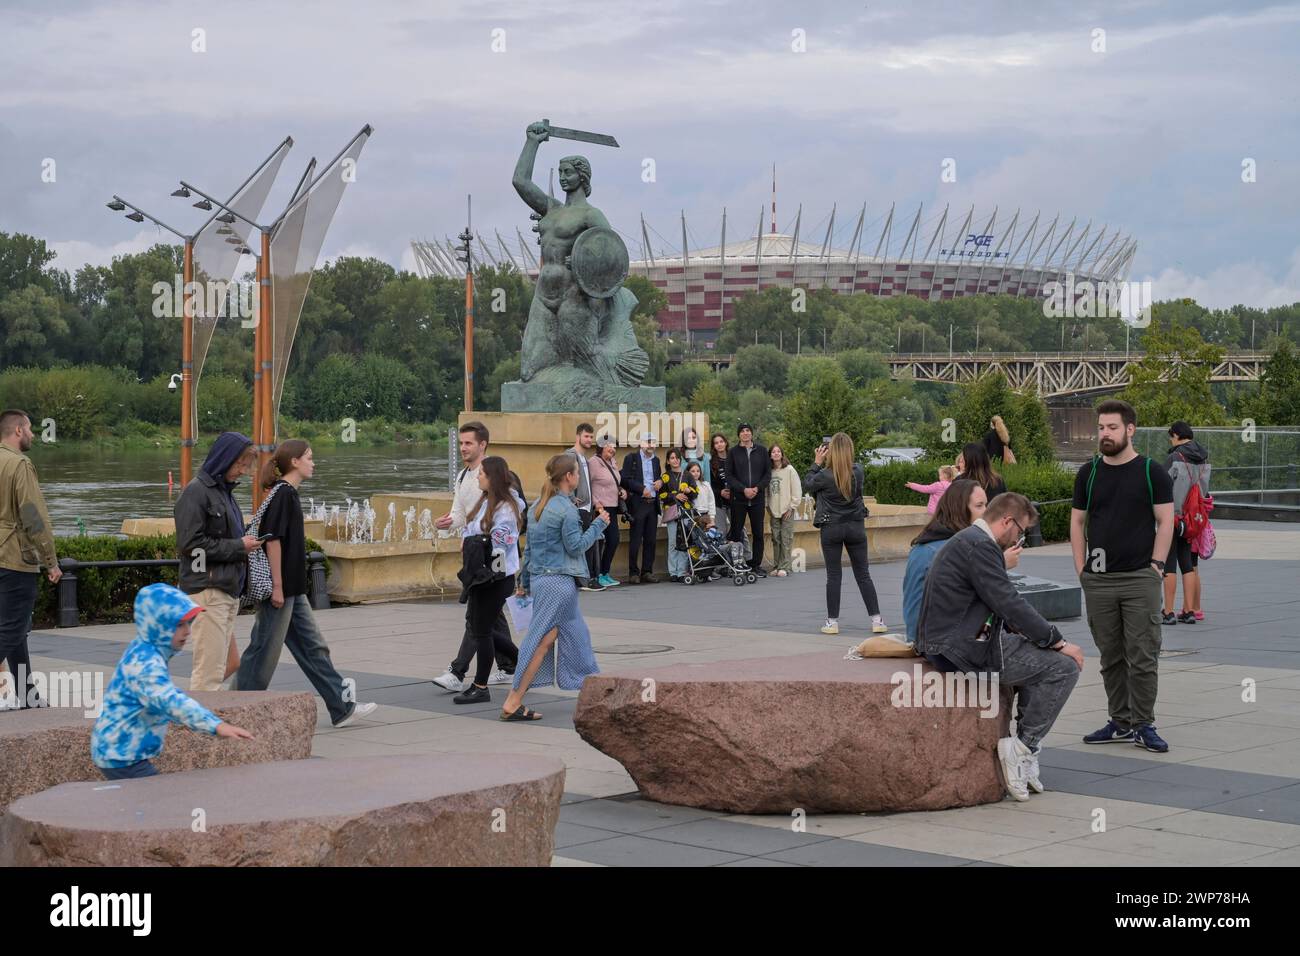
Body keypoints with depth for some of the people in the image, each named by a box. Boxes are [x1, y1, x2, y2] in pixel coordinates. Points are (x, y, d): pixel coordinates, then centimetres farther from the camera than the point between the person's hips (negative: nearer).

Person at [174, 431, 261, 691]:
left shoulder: (224, 491, 17)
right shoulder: (196, 492, -10)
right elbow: (190, 543, -17)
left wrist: (246, 542, 5)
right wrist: (239, 547, -12)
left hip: (228, 590, 9)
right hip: (207, 590, -9)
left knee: (231, 664, 13)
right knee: (211, 670, -8)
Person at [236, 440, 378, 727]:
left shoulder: (289, 493, 14)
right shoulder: (282, 494, -15)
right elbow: (272, 539, -20)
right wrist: (277, 586, -20)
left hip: (293, 590, 10)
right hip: (280, 589, -10)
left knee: (313, 648, 11)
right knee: (265, 650, -1)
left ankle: (342, 707, 14)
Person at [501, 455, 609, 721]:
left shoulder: (540, 506, 13)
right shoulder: (566, 508, -13)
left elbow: (528, 547, 16)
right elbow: (576, 546, -13)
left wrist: (525, 582, 22)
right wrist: (599, 524, -2)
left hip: (539, 578, 9)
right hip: (558, 581, -9)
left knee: (576, 636, 16)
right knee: (542, 639, -7)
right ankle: (512, 704, -9)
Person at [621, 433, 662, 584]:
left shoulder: (656, 460, 17)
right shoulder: (631, 458, -1)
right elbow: (625, 480, -8)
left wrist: (661, 482, 2)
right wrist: (642, 489, -16)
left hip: (653, 505, 6)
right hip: (637, 505, -6)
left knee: (650, 541, 6)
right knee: (635, 541, -3)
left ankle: (647, 572, 11)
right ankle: (633, 573, 2)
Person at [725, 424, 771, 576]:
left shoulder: (761, 451, 7)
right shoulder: (733, 452, 4)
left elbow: (768, 473, 6)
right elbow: (729, 476, 0)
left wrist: (757, 488, -9)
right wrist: (743, 489, -12)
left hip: (758, 498, 1)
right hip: (738, 499, -1)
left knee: (758, 532, 4)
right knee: (736, 532, -1)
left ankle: (756, 565, 11)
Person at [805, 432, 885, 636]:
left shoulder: (825, 475, -16)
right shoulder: (858, 472, -7)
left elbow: (807, 485, 2)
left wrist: (817, 463, 5)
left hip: (831, 528, -2)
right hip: (856, 526, 2)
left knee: (833, 575, 5)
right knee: (863, 575, 8)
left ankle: (832, 621, 7)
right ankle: (877, 619, 6)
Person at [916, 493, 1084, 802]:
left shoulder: (967, 540, 18)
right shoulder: (979, 546, -15)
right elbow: (1010, 603, -18)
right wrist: (1059, 642, -11)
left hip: (946, 641, 11)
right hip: (961, 649, -11)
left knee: (1040, 656, 25)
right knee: (1064, 666, -9)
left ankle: (1025, 751, 19)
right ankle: (1022, 750, -4)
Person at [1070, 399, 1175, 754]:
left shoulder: (1152, 472, -1)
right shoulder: (1088, 473, 8)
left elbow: (1165, 521, -1)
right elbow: (1077, 521, 12)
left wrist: (1156, 565, -9)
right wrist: (1081, 568, 4)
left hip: (1140, 579, -3)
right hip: (1098, 581, 3)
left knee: (1142, 657, -3)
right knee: (1111, 657, 9)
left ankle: (1143, 725, 5)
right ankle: (1120, 722, 18)